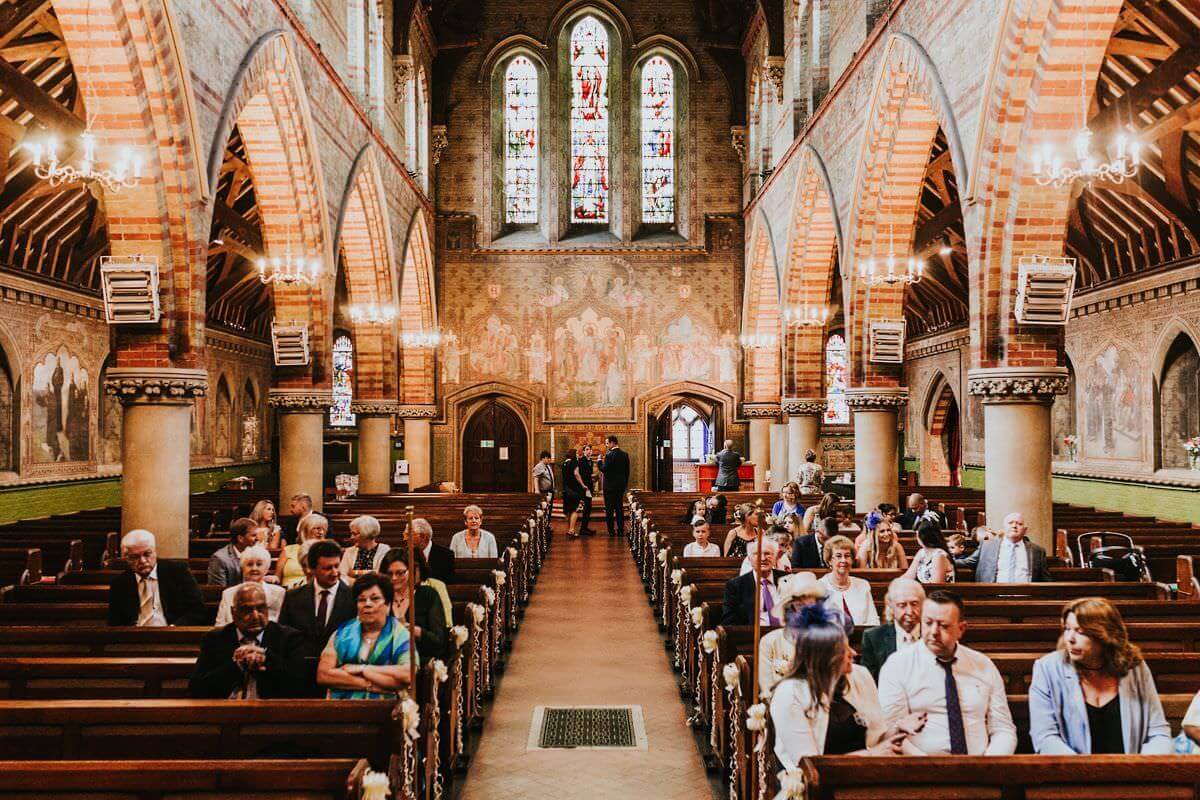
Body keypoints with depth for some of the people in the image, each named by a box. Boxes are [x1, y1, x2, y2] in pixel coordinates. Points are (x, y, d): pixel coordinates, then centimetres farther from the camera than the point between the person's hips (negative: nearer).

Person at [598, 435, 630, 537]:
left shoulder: (609, 455, -15)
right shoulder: (625, 454, 6)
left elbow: (604, 470, -20)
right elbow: (627, 471, 10)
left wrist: (600, 461, -4)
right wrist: (625, 484, 17)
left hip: (610, 486, -6)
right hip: (621, 485, 7)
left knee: (609, 510, 0)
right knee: (620, 508, 11)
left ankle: (611, 532, 1)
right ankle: (620, 531, 13)